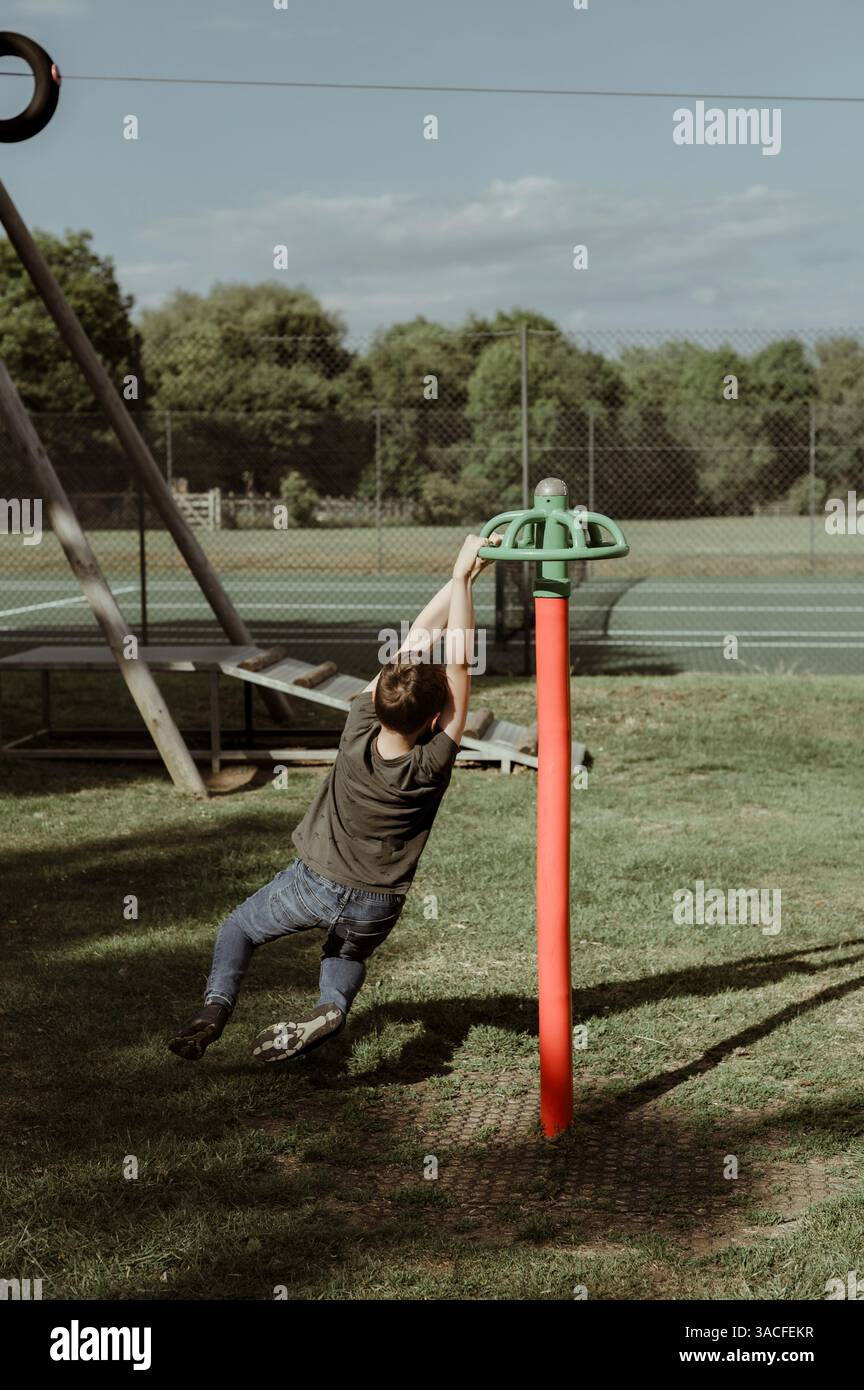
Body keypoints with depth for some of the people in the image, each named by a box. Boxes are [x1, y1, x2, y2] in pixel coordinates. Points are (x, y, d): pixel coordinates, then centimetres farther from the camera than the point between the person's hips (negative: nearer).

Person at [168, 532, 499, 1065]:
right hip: (376, 908, 0)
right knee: (348, 955, 32)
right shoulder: (434, 765, -27)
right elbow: (458, 661, -25)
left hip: (314, 884, 0)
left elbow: (413, 645, -21)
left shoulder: (358, 735, -23)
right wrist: (463, 577, -26)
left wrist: (462, 575, -20)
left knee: (239, 928, 23)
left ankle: (218, 1002, -3)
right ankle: (333, 1006, 2)